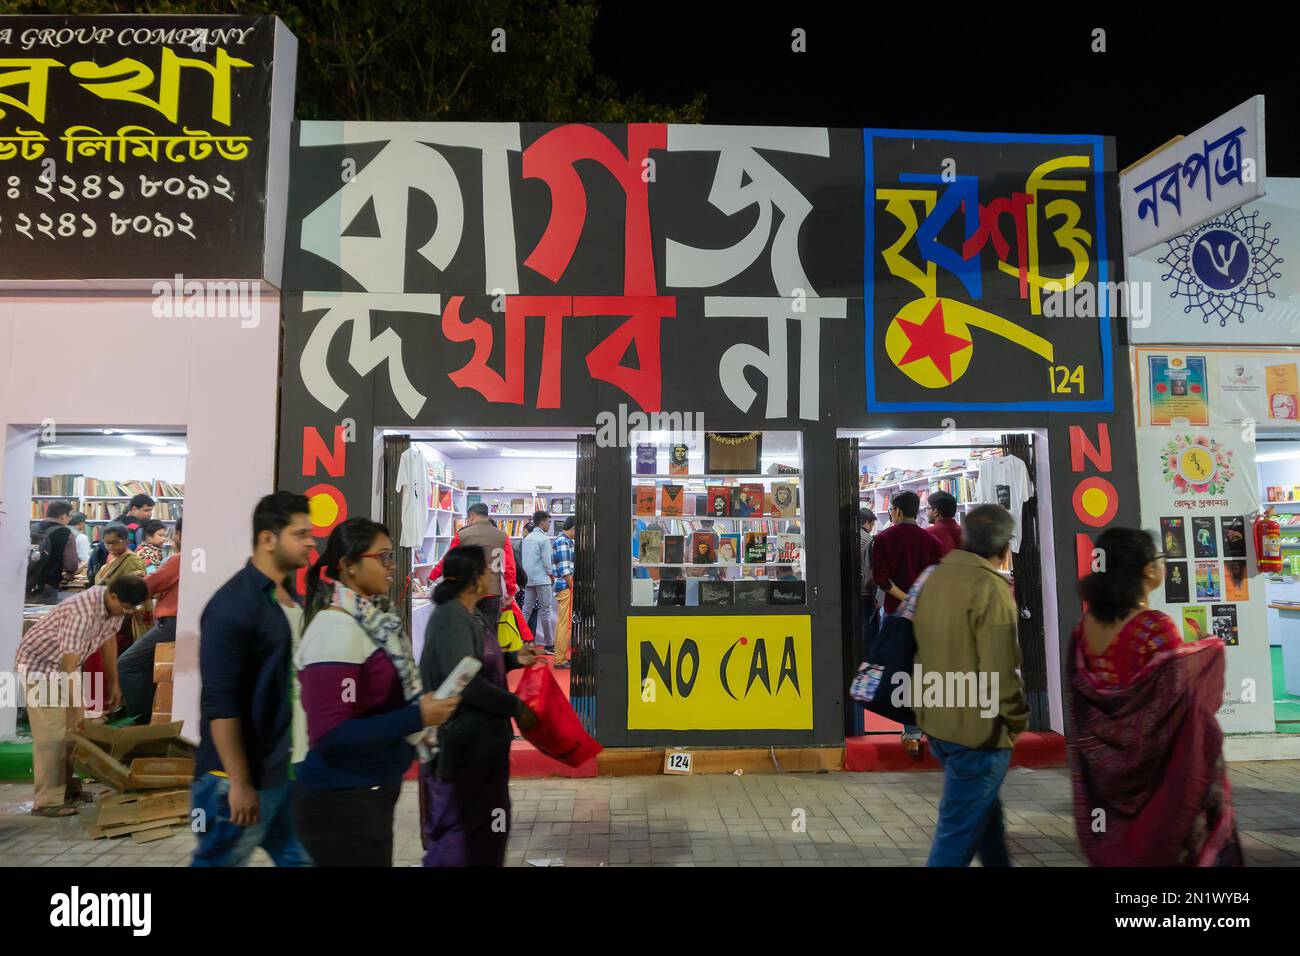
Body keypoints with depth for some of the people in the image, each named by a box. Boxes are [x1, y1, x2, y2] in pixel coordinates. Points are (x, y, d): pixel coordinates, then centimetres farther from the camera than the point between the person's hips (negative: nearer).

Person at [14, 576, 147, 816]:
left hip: (67, 664, 8)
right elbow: (67, 668, -33)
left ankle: (68, 788, 19)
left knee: (72, 729, 10)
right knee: (51, 734, -10)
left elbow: (108, 640, 6)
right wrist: (77, 707, -31)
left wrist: (114, 683, 11)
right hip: (39, 663, -8)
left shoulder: (115, 606, -11)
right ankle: (47, 801, -4)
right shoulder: (82, 612, -36)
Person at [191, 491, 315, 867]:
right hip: (245, 776, -8)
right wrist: (240, 783, -20)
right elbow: (219, 703, -20)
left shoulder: (293, 594, 7)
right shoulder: (234, 605, -18)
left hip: (290, 768, 8)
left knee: (302, 858, 13)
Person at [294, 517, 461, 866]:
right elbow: (329, 735, -25)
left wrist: (423, 706, 2)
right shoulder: (336, 627, -20)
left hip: (371, 794, 9)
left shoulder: (371, 621, 6)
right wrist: (417, 718, -24)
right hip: (342, 802, -9)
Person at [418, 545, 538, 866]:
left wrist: (514, 658, 6)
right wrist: (516, 707, -21)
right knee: (459, 828, 3)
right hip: (463, 743, -10)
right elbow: (464, 681, -29)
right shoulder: (451, 618, -21)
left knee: (486, 823, 20)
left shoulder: (469, 616, 11)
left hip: (481, 740, 10)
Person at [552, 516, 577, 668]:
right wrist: (573, 587, -16)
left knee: (562, 623, 15)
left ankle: (561, 656, 23)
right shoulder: (563, 542, -15)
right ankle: (560, 659, -2)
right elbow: (565, 571, -19)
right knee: (565, 624, -6)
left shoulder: (562, 540, 18)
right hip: (566, 586, -11)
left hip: (563, 587, 11)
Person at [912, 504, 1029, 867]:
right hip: (978, 729, -8)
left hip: (938, 722, 8)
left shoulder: (935, 578, 6)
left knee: (984, 811, 26)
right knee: (958, 834, 4)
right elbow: (999, 671, -23)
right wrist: (1017, 719, -7)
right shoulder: (990, 587, -19)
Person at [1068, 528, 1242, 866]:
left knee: (1118, 848, 18)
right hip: (1155, 769, -5)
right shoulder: (1154, 628, -21)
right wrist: (1212, 651, -4)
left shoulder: (1086, 623, -3)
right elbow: (1179, 696, -18)